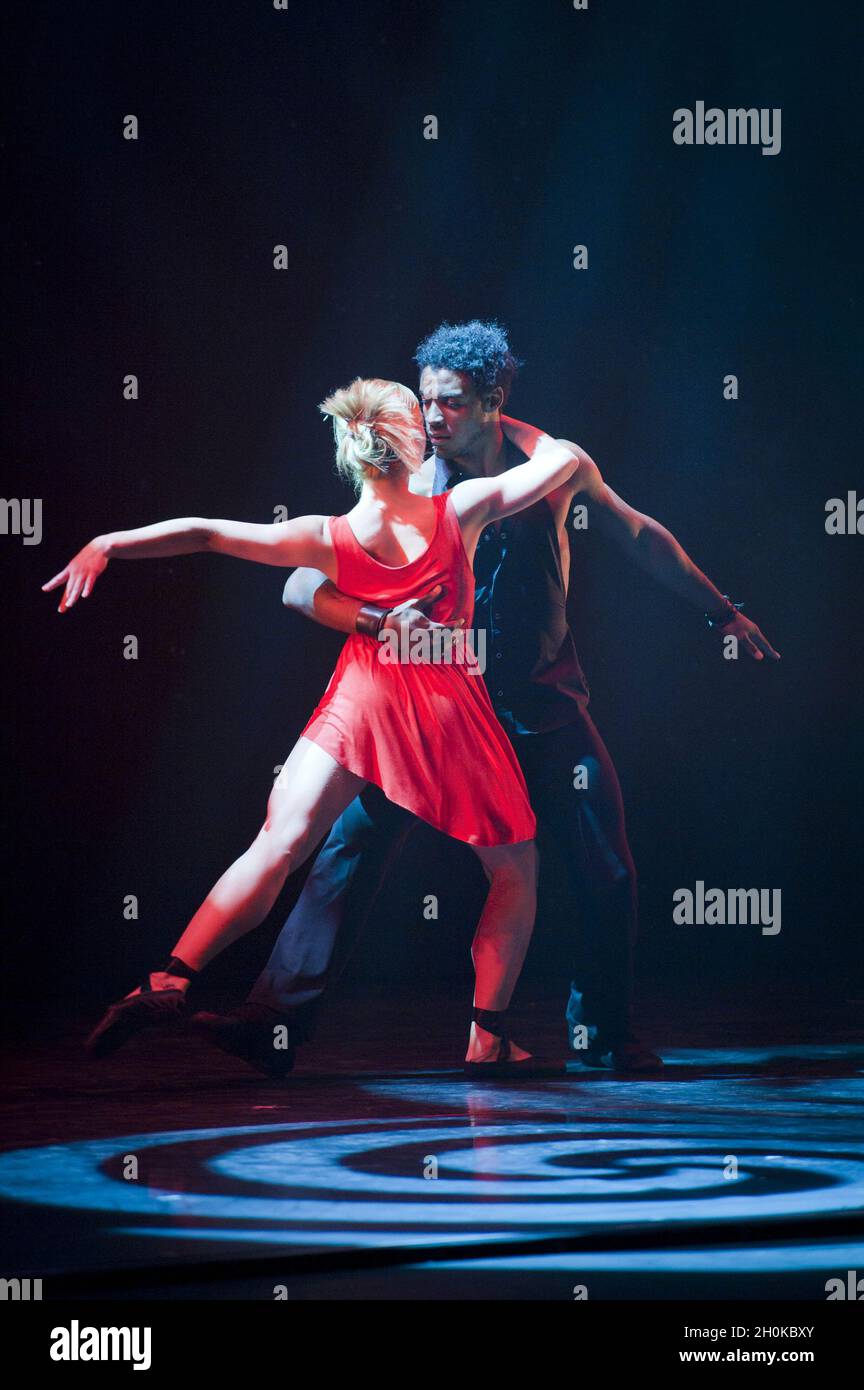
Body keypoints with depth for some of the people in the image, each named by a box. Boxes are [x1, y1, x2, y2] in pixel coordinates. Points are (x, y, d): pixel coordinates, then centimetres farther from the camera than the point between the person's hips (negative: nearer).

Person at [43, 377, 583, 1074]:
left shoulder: (331, 538, -6)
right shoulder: (459, 511, -9)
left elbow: (204, 532, -9)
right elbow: (563, 460, 1)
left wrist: (107, 544, -6)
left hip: (362, 697, 1)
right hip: (451, 705, -1)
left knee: (278, 845, -2)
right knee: (514, 870, 15)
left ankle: (172, 978, -15)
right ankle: (489, 1035, 11)